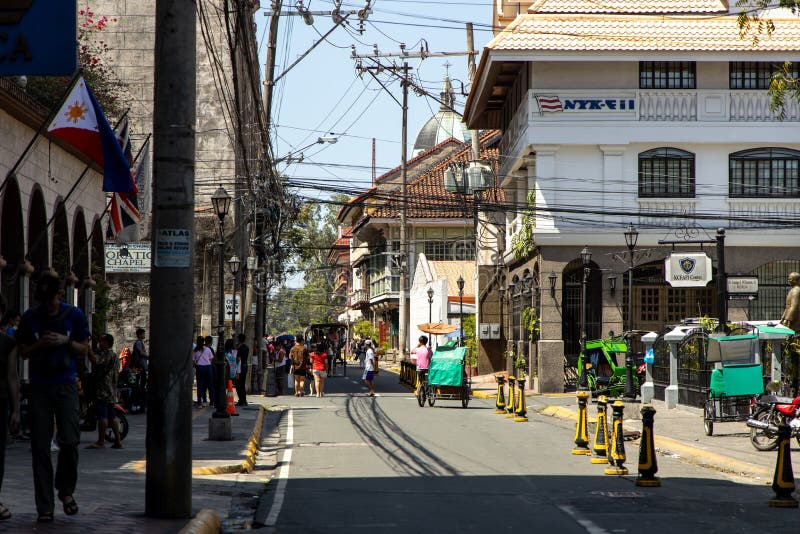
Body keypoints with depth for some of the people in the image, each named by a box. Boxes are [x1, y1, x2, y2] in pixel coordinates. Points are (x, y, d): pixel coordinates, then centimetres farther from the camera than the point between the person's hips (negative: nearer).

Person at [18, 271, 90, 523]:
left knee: (70, 440, -12)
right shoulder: (30, 318, 3)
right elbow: (24, 352, 8)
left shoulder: (74, 315, 2)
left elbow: (84, 350, 8)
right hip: (39, 387, 1)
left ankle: (66, 489, 15)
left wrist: (66, 341, -11)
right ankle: (44, 506, 5)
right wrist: (41, 344, -11)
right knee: (40, 446, -1)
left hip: (65, 385, -1)